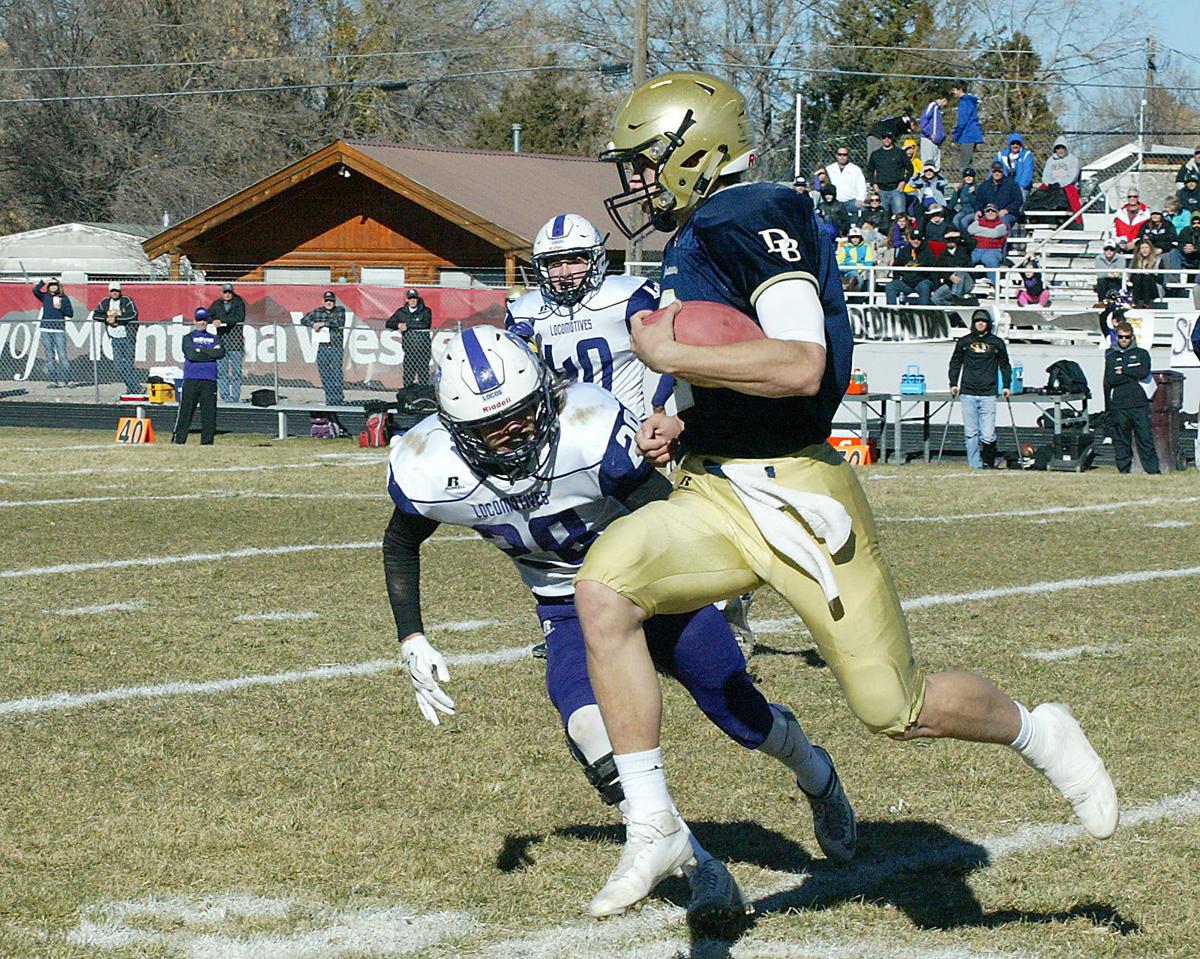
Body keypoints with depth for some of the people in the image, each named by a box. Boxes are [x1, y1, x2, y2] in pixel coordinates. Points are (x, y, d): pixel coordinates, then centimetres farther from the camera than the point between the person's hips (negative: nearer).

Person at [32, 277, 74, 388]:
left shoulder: (64, 298, 8)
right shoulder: (45, 297, 12)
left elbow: (70, 314, 6)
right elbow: (35, 291, -4)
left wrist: (60, 308, -8)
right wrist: (43, 282, -14)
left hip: (59, 330, -2)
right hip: (46, 330, 2)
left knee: (62, 356, -9)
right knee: (49, 357, 3)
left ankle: (68, 380, -10)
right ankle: (52, 381, 4)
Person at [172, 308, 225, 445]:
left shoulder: (214, 338, 18)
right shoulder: (188, 338, 9)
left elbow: (221, 353, -2)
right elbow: (191, 355, -9)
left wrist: (201, 350, -3)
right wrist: (211, 353, -4)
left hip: (209, 380, 3)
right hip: (191, 379, -3)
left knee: (209, 413, 0)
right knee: (185, 411, -7)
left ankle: (207, 442, 5)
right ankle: (177, 440, -7)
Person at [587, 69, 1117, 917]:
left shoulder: (754, 221, -15)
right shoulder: (695, 241, 15)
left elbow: (801, 367, -27)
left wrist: (671, 356, -21)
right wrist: (680, 428, 10)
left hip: (799, 498, -8)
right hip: (713, 497, 8)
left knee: (895, 707, -1)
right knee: (604, 587, -19)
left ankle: (1039, 735, 30)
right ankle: (653, 829, -14)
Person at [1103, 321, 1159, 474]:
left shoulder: (1141, 354, 12)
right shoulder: (1111, 357, 12)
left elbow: (1144, 372, -6)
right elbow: (1110, 380, -3)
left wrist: (1123, 370, -2)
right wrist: (1133, 375, -5)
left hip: (1139, 403, -1)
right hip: (1118, 404, 1)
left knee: (1145, 438, -6)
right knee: (1121, 440, 2)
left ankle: (1153, 470, -6)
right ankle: (1124, 470, 8)